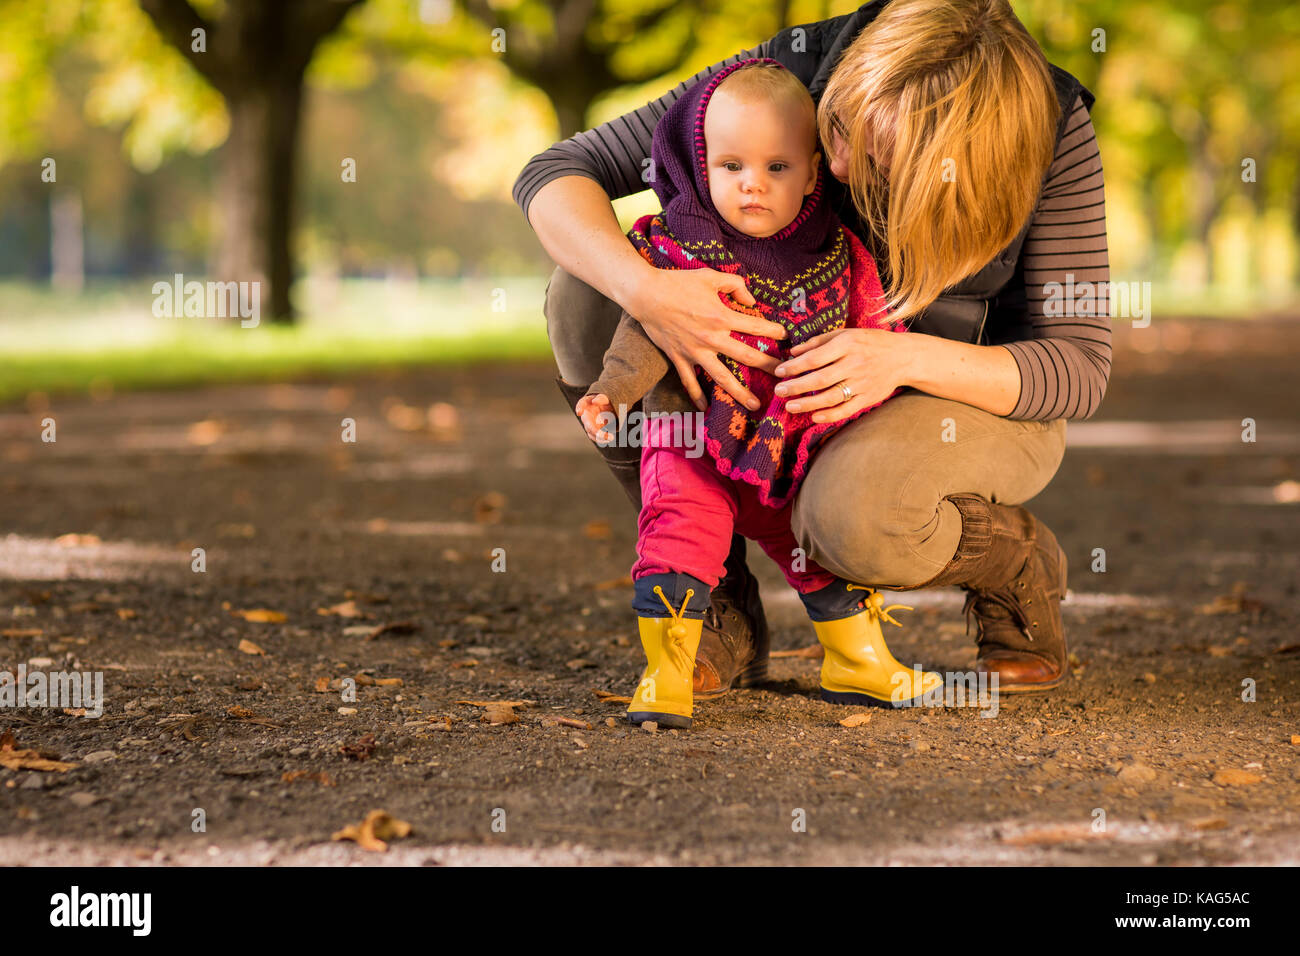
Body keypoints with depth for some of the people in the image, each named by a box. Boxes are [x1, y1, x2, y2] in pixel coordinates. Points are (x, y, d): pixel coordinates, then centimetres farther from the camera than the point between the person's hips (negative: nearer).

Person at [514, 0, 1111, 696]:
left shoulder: (1054, 133, -26)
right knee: (583, 299, -20)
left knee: (852, 515, -39)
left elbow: (1080, 367, -22)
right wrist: (642, 288, -40)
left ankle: (1021, 565, -1)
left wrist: (904, 357, -39)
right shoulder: (793, 70, -22)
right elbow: (552, 174, -19)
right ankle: (723, 618, -9)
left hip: (981, 398, -4)